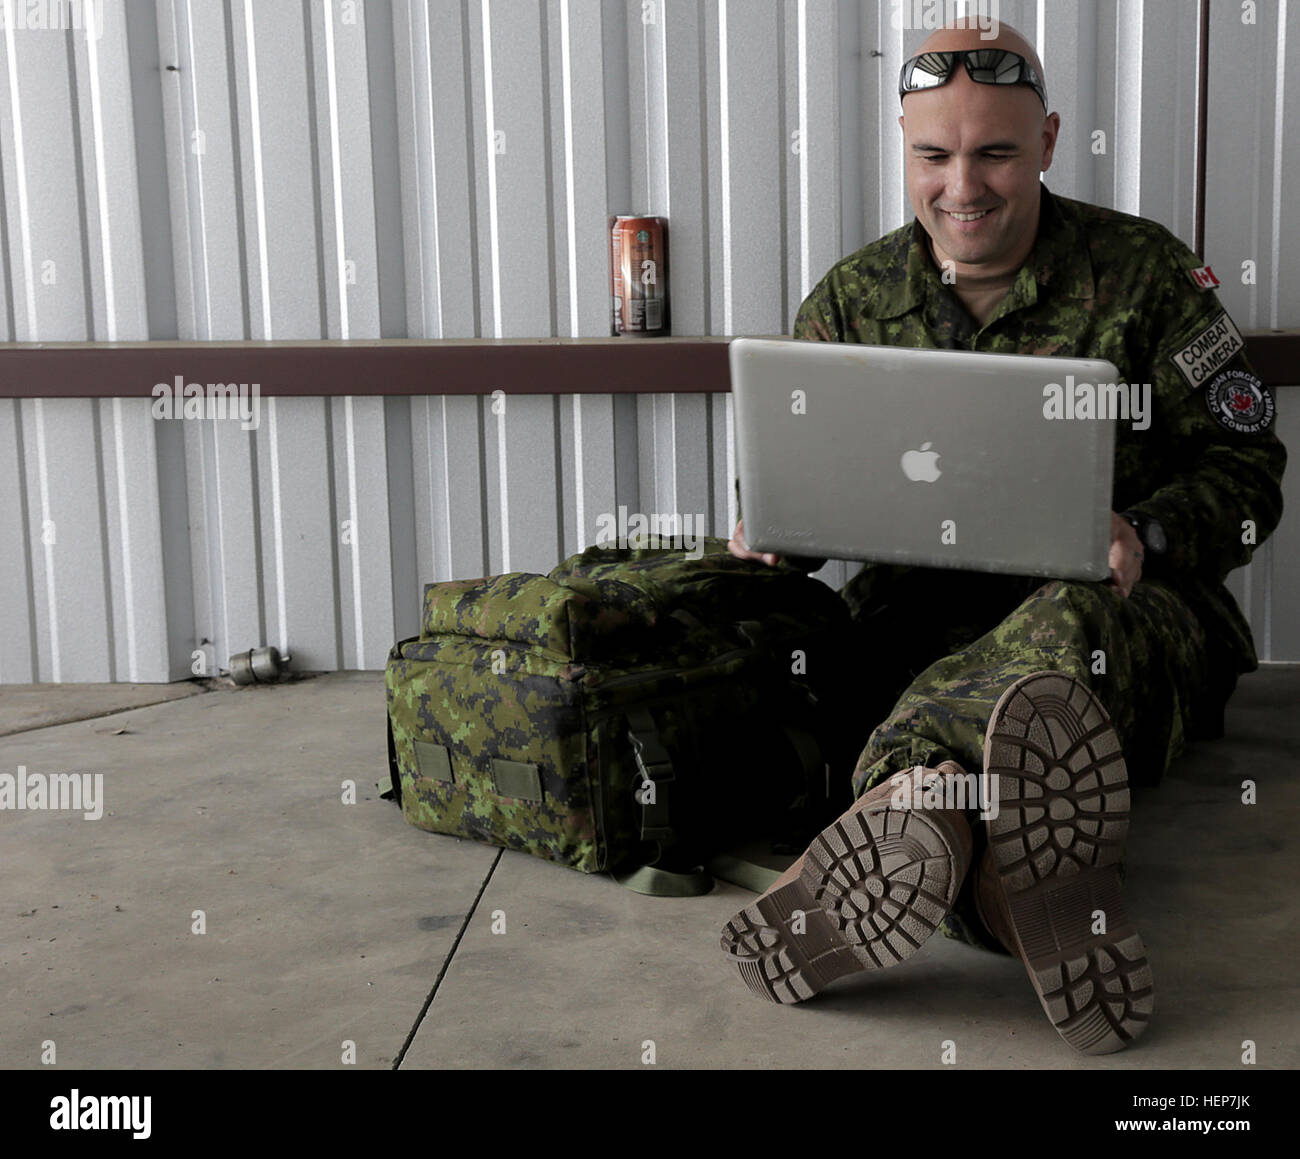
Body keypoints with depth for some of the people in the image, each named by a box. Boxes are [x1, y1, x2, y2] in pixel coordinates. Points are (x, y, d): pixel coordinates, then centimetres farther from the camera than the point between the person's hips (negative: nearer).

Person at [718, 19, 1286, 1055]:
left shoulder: (1144, 274, 4)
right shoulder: (849, 300, 11)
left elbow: (1244, 467, 4)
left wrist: (1147, 536, -18)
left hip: (1127, 607, -3)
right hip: (926, 610, 3)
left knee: (1065, 625, -40)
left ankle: (908, 812, -68)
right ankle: (1016, 887, -62)